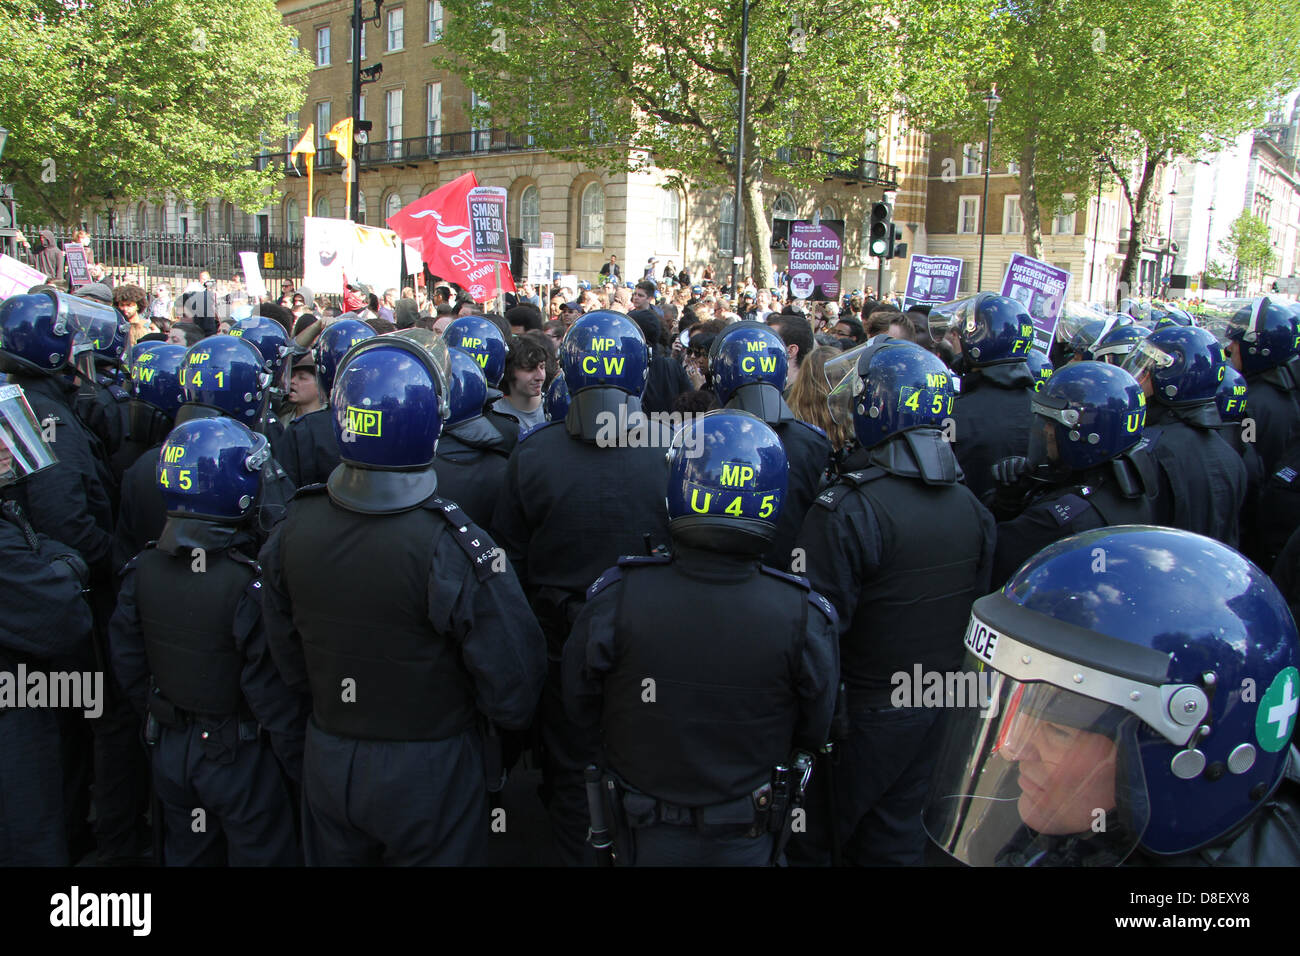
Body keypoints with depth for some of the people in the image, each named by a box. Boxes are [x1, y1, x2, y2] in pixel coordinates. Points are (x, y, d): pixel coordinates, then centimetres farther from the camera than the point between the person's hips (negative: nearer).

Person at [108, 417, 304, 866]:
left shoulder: (140, 570, -8)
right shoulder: (249, 584, -27)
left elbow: (128, 667, 2)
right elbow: (270, 691, -22)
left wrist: (160, 723, 17)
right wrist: (296, 765, -8)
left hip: (168, 749, 6)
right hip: (237, 758, -6)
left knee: (186, 853, 24)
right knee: (259, 853, 13)